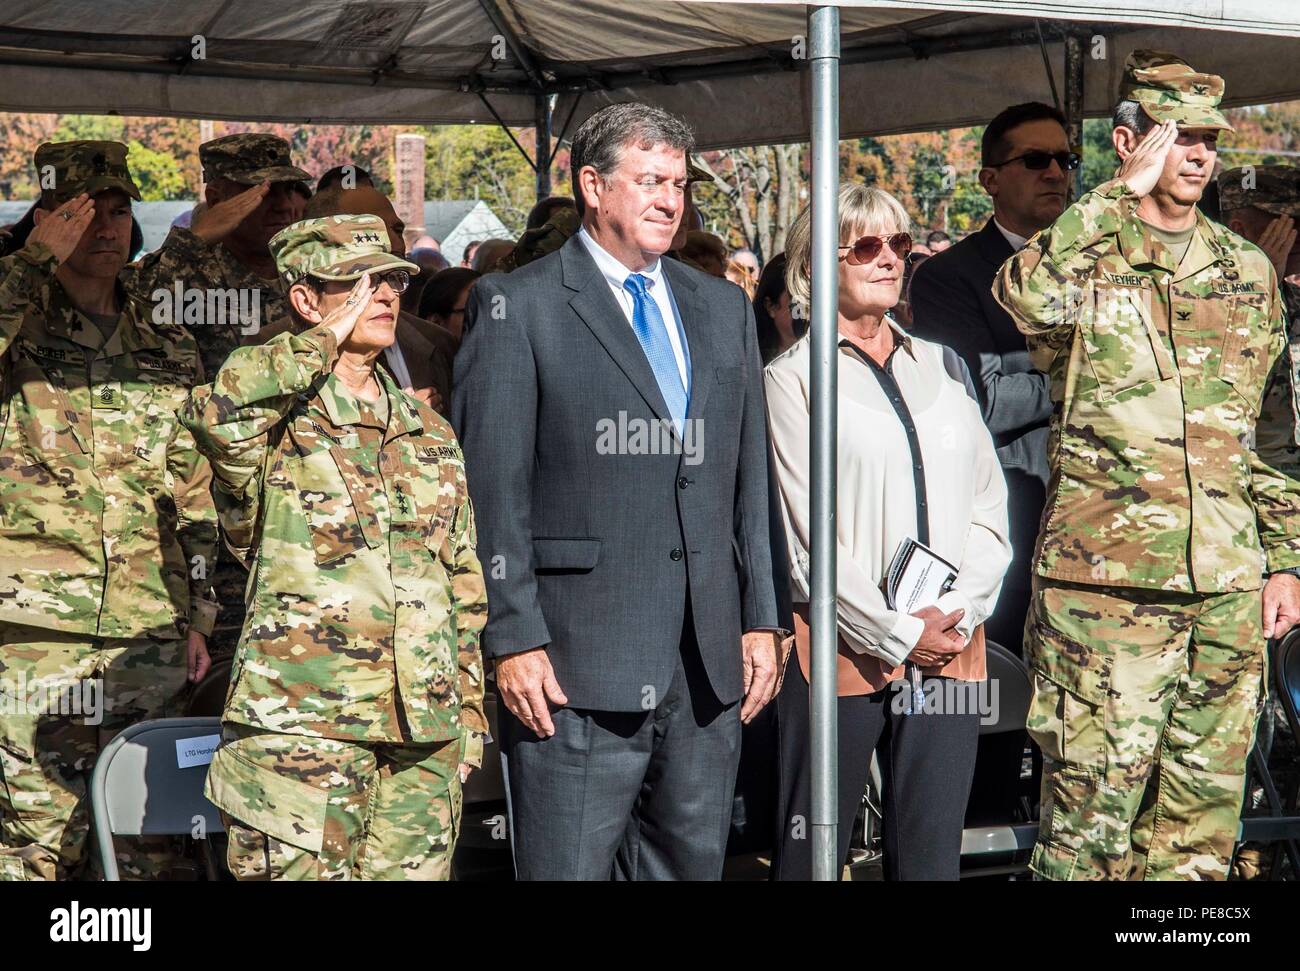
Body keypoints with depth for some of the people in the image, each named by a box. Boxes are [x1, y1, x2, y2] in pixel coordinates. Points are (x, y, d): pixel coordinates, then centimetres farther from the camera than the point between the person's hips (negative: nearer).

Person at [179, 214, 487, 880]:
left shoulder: (429, 434, 17)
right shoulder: (274, 425, -1)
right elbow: (216, 410, -28)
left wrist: (469, 706, 17)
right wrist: (326, 340, -15)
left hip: (425, 738, 6)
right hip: (299, 726, -5)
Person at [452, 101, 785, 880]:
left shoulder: (723, 308, 16)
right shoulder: (518, 306, -1)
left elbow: (752, 481, 17)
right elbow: (490, 490, -6)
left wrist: (761, 617, 10)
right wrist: (513, 639, -13)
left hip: (708, 666, 6)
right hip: (578, 665, -5)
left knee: (690, 864, 10)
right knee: (568, 868, -4)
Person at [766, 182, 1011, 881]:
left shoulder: (943, 368, 16)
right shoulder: (793, 378, 0)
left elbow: (988, 505, 11)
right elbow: (806, 535, -6)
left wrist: (960, 613, -4)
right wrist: (898, 635, -9)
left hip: (949, 650, 4)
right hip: (841, 652, -4)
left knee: (931, 856, 4)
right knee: (810, 854, 1)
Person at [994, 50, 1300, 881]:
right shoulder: (1085, 257, 1)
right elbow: (1025, 297, -25)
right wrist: (1122, 193, -18)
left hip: (1229, 590, 5)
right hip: (1105, 583, -4)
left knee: (1205, 799, 8)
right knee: (1094, 796, -5)